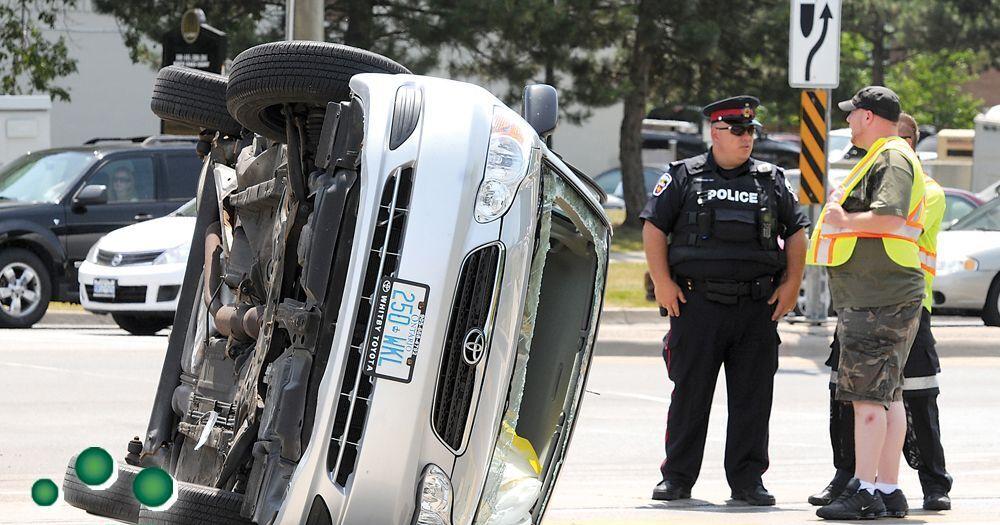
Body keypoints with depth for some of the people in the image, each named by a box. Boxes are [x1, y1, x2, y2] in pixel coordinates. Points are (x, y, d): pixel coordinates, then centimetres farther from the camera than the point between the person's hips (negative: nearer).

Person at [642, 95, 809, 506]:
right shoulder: (683, 177, 6)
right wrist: (662, 282, -5)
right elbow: (653, 228, 4)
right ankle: (677, 478, 8)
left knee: (753, 396, 1)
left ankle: (747, 479, 7)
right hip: (697, 302, -2)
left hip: (758, 305, 2)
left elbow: (796, 233, 16)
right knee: (689, 393, 1)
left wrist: (792, 284, 5)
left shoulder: (772, 181, 13)